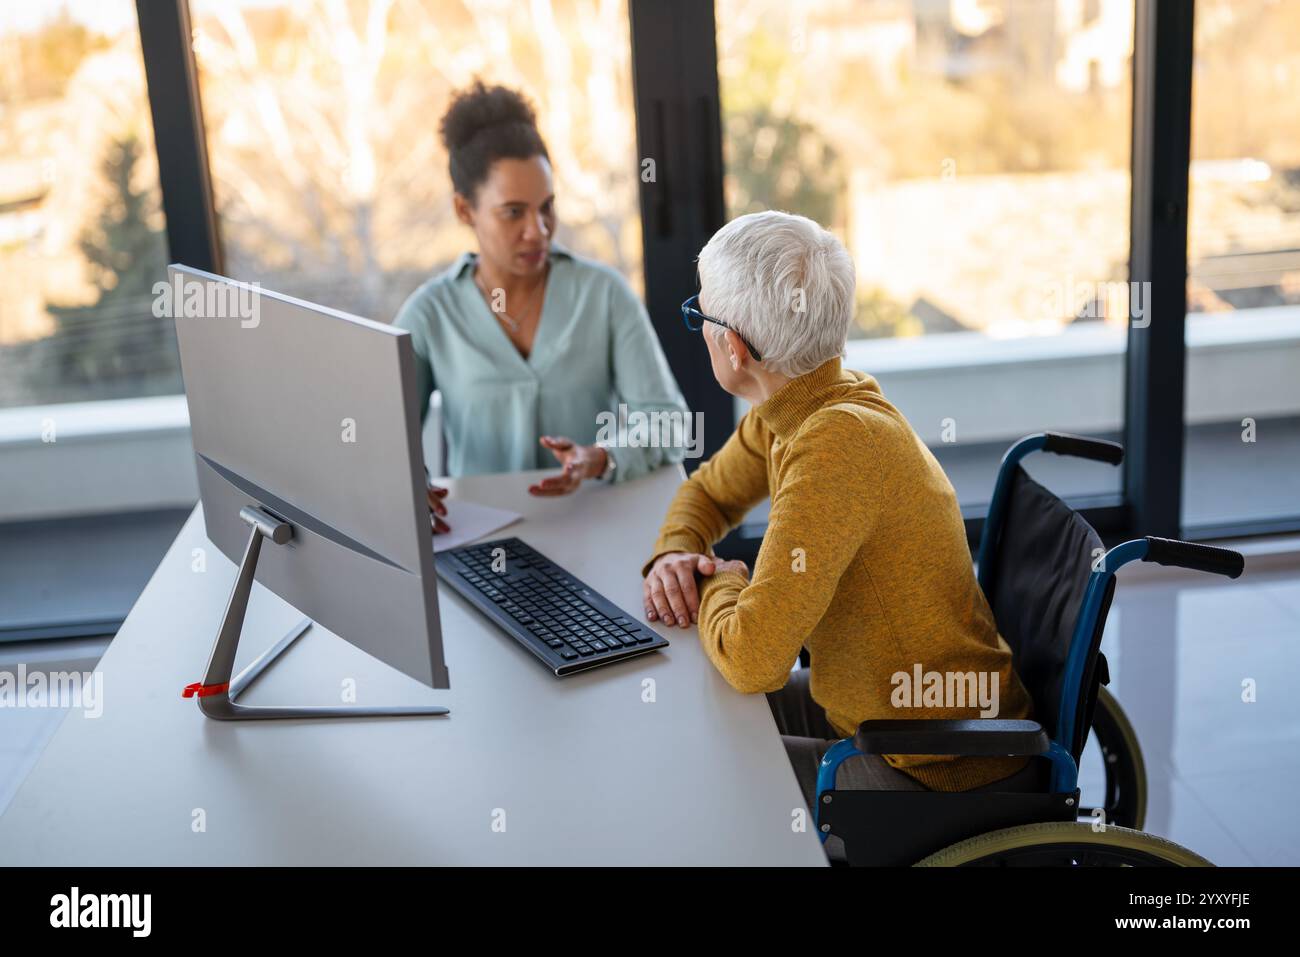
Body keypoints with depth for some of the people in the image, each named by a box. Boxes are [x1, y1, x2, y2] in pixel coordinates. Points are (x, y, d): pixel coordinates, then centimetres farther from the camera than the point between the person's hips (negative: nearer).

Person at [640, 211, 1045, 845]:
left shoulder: (837, 445, -30)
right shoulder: (788, 411, -1)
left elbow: (751, 660, -32)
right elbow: (708, 490, 19)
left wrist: (718, 587, -10)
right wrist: (675, 554, -2)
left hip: (947, 778, -8)